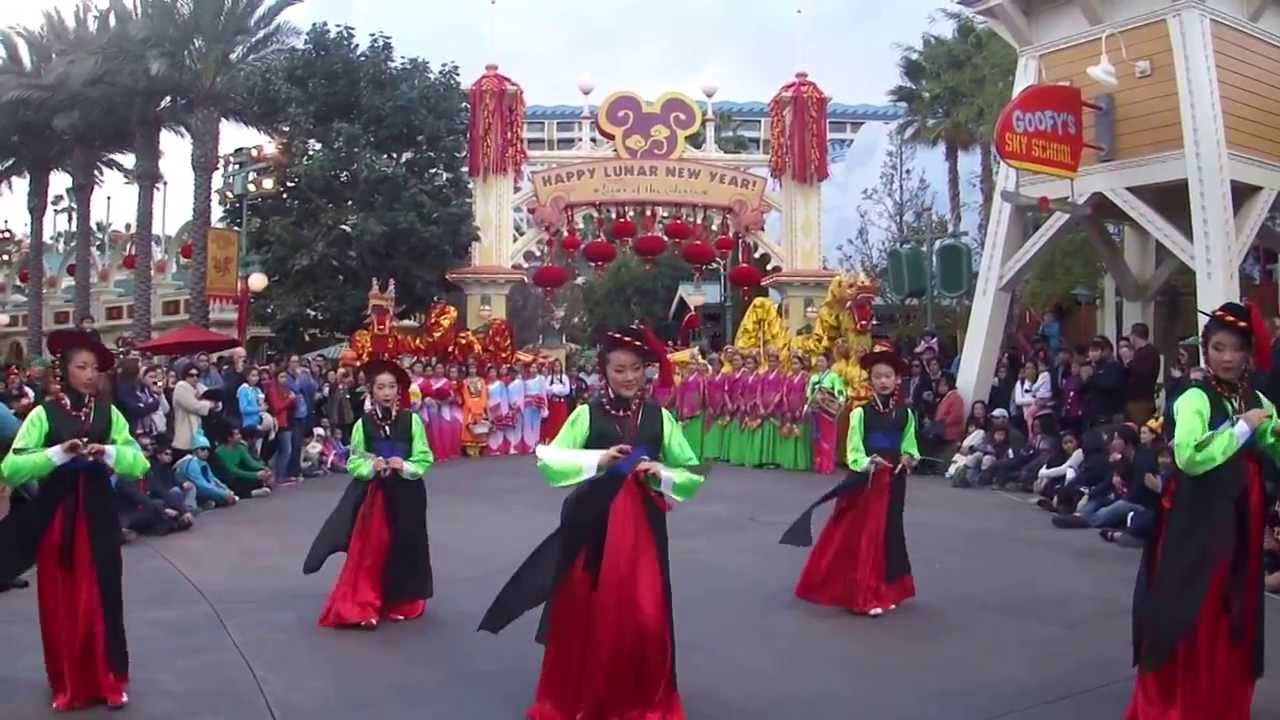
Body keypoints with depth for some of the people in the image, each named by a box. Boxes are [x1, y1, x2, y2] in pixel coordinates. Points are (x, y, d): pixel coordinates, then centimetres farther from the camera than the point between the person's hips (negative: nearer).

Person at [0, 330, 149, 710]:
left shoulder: (108, 412, 2)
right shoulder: (44, 413, -5)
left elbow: (139, 464, -3)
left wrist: (109, 452, -20)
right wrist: (58, 453, -23)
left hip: (98, 515, 1)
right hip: (55, 517, -1)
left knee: (102, 597, 6)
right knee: (60, 601, 7)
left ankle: (109, 680, 19)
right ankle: (68, 684, 23)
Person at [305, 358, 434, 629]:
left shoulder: (412, 420, -5)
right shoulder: (363, 423, -3)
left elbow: (425, 459, -2)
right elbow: (353, 462, 1)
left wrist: (405, 467, -19)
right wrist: (371, 467, -17)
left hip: (406, 495, 0)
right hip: (372, 494, 0)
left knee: (404, 547, 8)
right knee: (370, 549, 1)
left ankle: (401, 603, 25)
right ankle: (364, 606, 9)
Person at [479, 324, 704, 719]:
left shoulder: (660, 417, 4)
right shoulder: (587, 413, -2)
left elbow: (694, 474, 9)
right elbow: (548, 460, -7)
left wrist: (662, 475, -10)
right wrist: (598, 460, -16)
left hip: (643, 526, 1)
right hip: (592, 524, -1)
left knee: (644, 615, 5)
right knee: (587, 612, 7)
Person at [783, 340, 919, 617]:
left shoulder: (905, 414, 4)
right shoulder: (860, 413, -8)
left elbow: (909, 447, 12)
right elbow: (853, 453, -10)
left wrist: (909, 459, -9)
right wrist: (867, 464, -28)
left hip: (893, 481, 4)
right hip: (864, 481, -4)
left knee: (889, 535, 13)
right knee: (861, 536, -1)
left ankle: (885, 592, 26)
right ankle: (864, 596, 7)